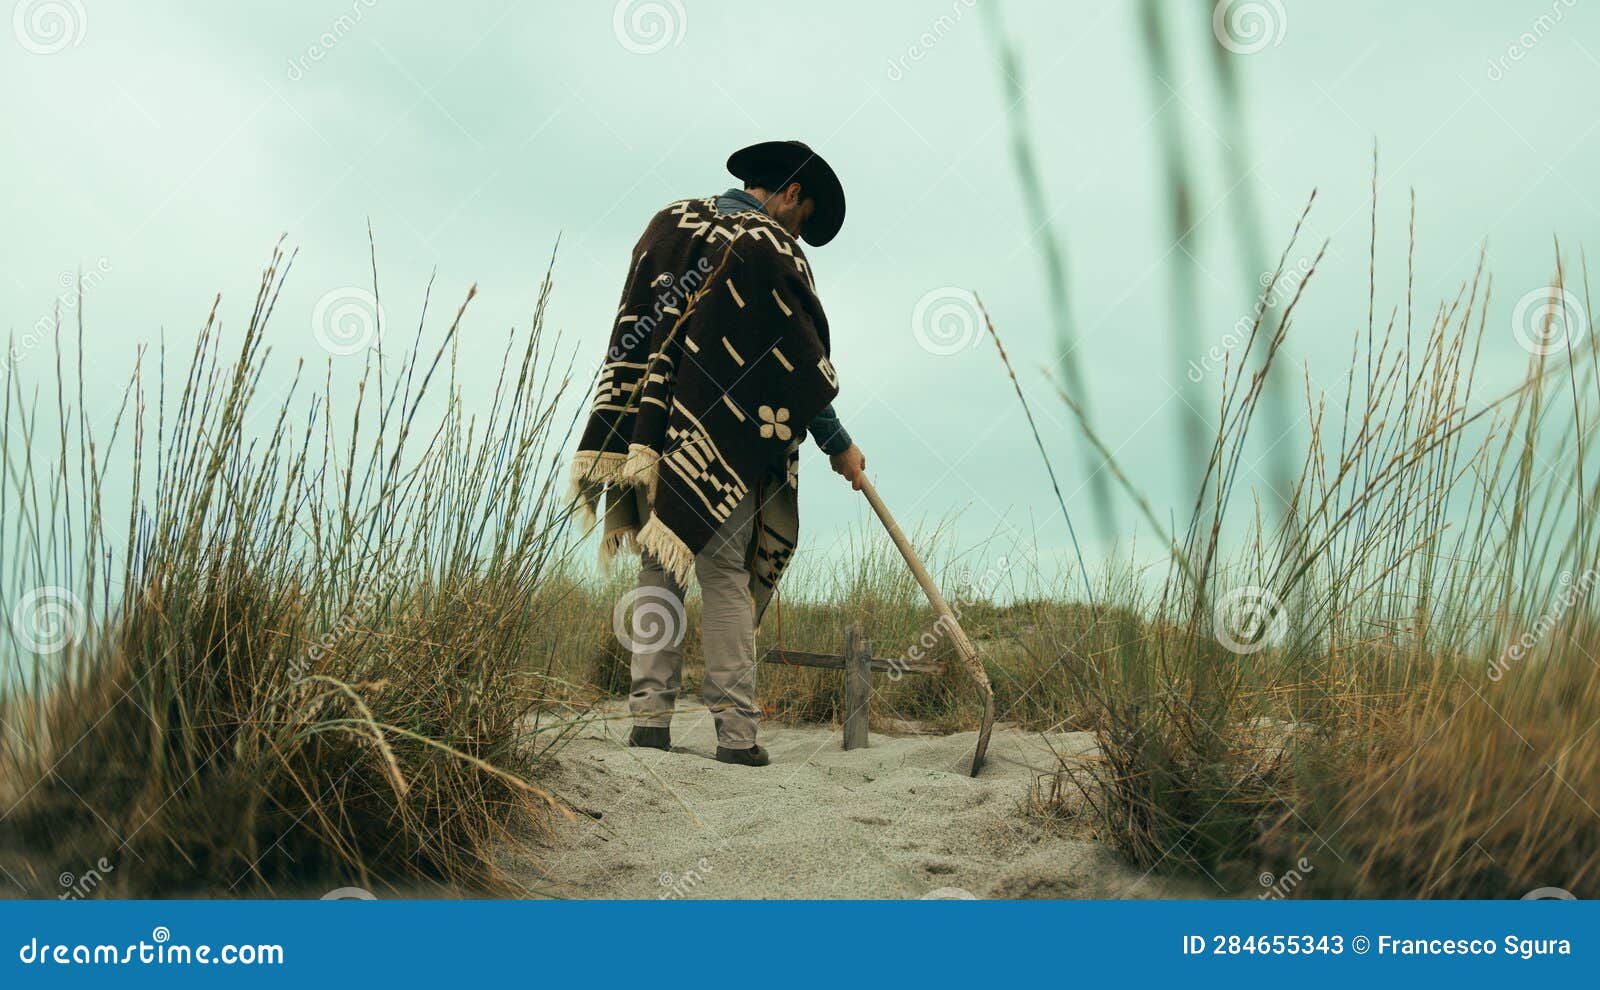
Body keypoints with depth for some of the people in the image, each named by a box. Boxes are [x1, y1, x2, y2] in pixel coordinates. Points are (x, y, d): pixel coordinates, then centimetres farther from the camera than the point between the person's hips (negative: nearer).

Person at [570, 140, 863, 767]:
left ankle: (650, 716, 5)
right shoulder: (774, 250, -5)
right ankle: (737, 731, -1)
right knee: (725, 577, 1)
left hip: (649, 435, 4)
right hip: (724, 450, -4)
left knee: (657, 571, 10)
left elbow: (632, 330, 16)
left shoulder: (668, 222, 12)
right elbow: (802, 358, -2)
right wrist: (838, 444, 6)